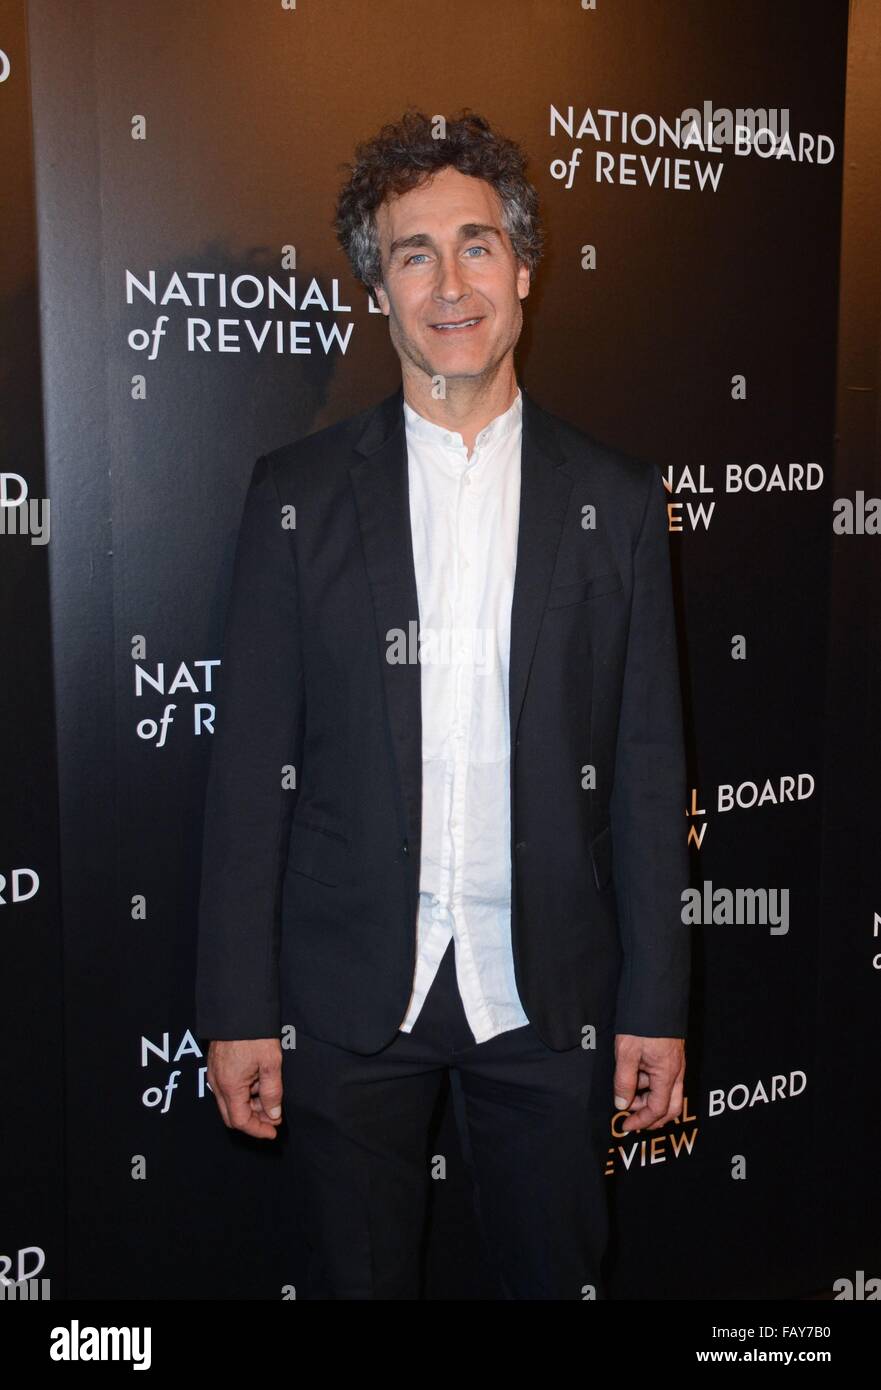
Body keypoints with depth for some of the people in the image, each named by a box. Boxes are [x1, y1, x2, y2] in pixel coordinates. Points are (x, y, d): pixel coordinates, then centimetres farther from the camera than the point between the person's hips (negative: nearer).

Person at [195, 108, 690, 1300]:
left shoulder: (617, 500, 1)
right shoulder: (299, 491, -1)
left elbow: (648, 769, 1)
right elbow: (251, 762, -2)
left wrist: (657, 1003, 0)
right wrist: (238, 1009, -4)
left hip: (549, 992, 1)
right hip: (349, 996, 0)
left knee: (560, 1278, 16)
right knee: (358, 1280, 16)